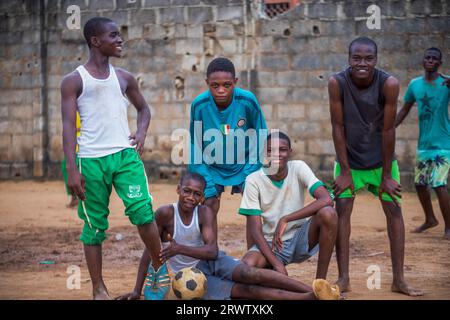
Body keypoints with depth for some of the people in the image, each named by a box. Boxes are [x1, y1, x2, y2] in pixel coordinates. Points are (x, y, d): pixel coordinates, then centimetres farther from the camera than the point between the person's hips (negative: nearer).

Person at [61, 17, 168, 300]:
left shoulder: (124, 78, 12)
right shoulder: (74, 81, 0)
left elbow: (143, 108, 26)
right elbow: (69, 125, -4)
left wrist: (142, 132, 5)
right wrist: (72, 169, -12)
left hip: (125, 154, 2)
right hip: (91, 159, -2)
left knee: (142, 211, -12)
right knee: (95, 225, 3)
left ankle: (159, 267, 9)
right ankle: (99, 290, 13)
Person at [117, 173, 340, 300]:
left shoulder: (205, 213, -9)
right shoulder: (165, 213, -15)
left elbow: (212, 251, -19)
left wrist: (180, 248, -35)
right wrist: (137, 291, -10)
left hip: (211, 262, 2)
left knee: (250, 274, -28)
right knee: (247, 292, -23)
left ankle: (314, 292, -39)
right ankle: (313, 297, -38)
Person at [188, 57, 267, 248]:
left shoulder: (248, 101, -24)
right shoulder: (199, 105, -21)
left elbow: (260, 140, -9)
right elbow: (195, 147, -10)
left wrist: (250, 175, -11)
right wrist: (207, 186, -13)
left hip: (244, 164, 0)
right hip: (212, 167, 1)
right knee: (209, 208, -7)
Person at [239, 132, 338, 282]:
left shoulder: (298, 168, -10)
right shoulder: (253, 180, -11)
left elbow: (327, 200, -25)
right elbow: (255, 229, -13)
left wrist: (286, 219, -31)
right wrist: (276, 263, -25)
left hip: (300, 239, 1)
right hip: (271, 243, 0)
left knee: (328, 213, -29)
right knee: (247, 265, -33)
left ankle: (320, 280, -16)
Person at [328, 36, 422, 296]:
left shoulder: (389, 84, -23)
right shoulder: (337, 83, -21)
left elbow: (388, 130, -18)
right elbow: (338, 127, -16)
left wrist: (386, 175, -13)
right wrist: (345, 171, -14)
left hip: (381, 159, 0)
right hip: (349, 159, 0)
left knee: (394, 209, -2)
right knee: (342, 209, -7)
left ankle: (399, 279, 4)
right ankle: (344, 278, -2)